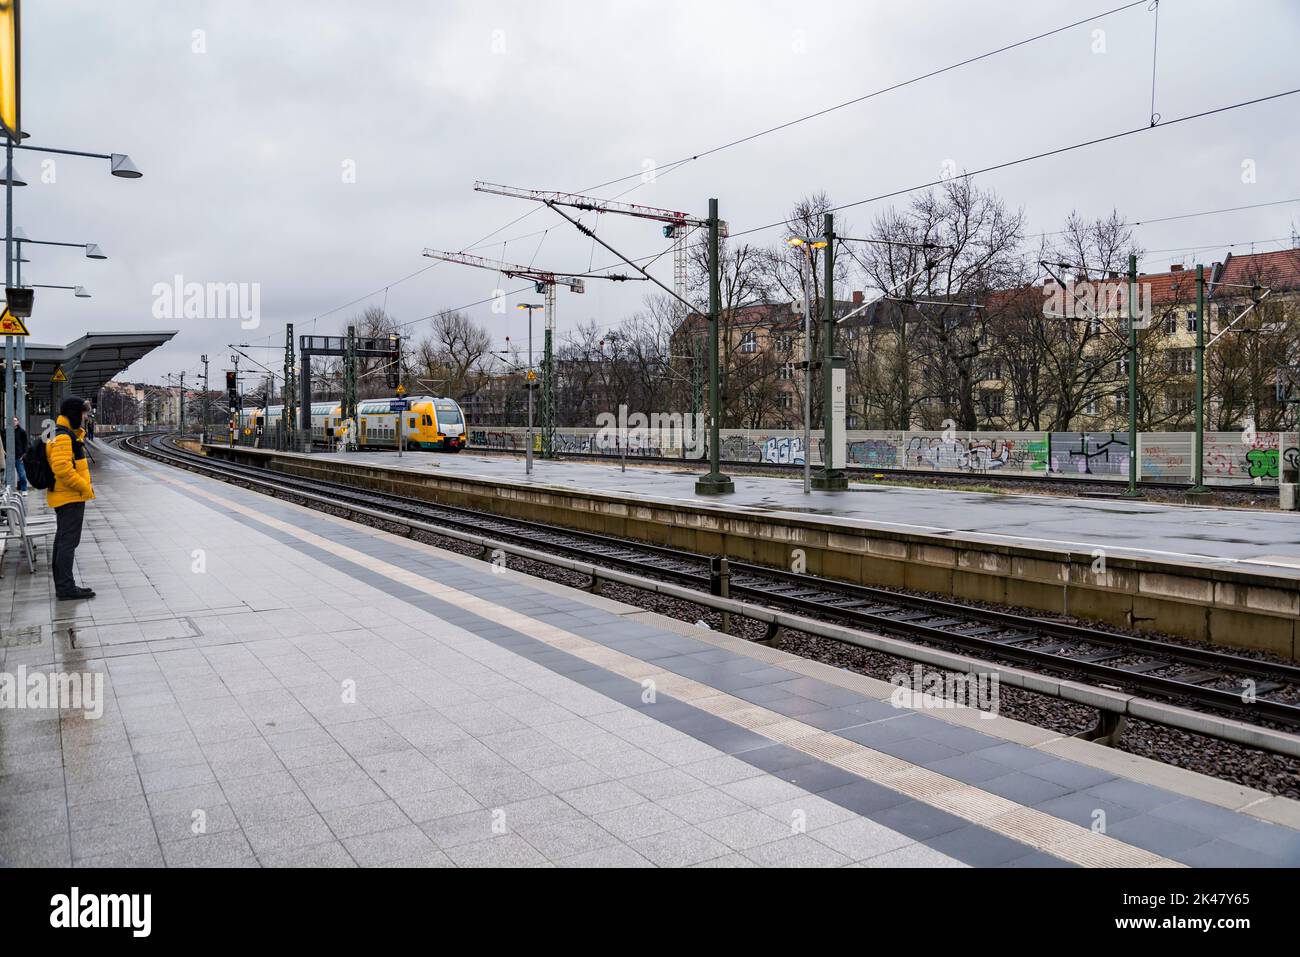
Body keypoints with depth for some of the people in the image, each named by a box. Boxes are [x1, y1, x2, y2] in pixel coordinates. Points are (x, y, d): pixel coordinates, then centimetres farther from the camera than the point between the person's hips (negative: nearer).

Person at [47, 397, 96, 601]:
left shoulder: (66, 435, 15)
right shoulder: (64, 437, -18)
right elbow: (62, 468, -27)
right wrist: (85, 487, -20)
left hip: (65, 497, 11)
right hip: (71, 497, -11)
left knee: (63, 541, 15)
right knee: (68, 542, -7)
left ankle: (63, 586, 23)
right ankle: (66, 588, -4)